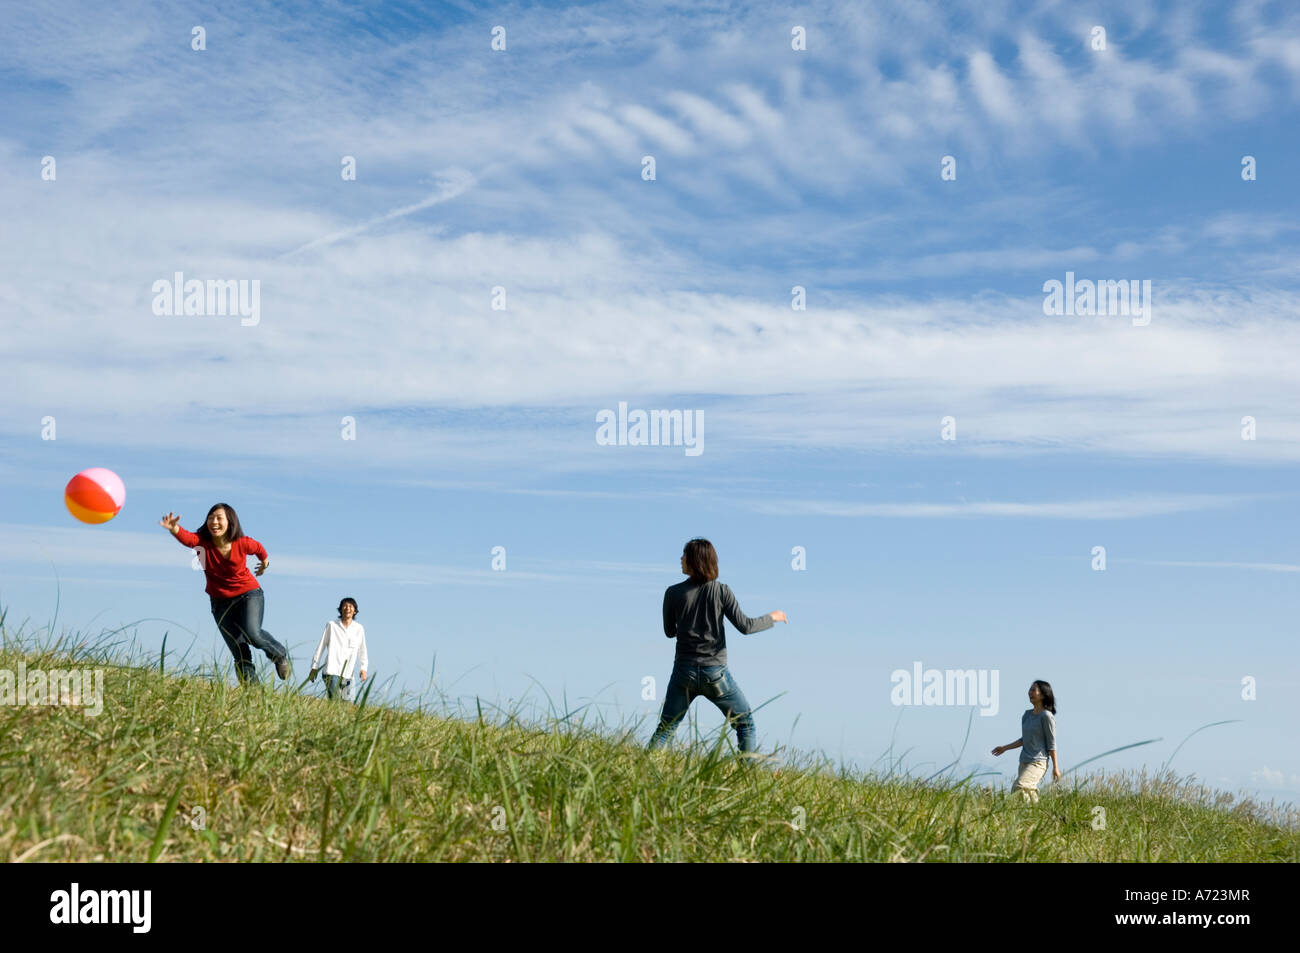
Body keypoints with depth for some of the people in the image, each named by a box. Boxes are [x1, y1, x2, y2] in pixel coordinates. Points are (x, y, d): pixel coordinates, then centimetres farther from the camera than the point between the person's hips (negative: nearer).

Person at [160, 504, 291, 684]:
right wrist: (174, 528, -62)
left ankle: (280, 654, 4)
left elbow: (259, 548, 7)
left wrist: (265, 562, 28)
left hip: (249, 594, -2)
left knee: (252, 633, -25)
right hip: (221, 602, 2)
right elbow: (187, 538, -40)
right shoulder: (202, 542, -17)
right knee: (239, 653, 0)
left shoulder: (243, 544, -16)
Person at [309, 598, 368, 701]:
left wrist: (363, 668, 11)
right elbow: (321, 647, 8)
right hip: (332, 671, -2)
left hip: (348, 673, 2)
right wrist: (315, 667, 8)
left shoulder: (359, 629, 8)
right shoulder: (331, 625, 4)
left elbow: (362, 650, 18)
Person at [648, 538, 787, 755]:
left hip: (684, 671, 1)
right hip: (715, 673, -1)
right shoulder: (722, 591, -7)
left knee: (665, 729, 9)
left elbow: (669, 632, 7)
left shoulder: (673, 593, -5)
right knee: (745, 724, 13)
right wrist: (772, 618, 8)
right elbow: (745, 626, -9)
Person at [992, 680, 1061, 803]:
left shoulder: (1046, 716, -8)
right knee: (1029, 791, 3)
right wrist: (1004, 748, 20)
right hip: (1024, 762, 8)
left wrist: (1055, 767, -6)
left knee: (1019, 788, -25)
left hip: (1038, 763, -8)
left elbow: (1051, 743, -7)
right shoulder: (1027, 715, 13)